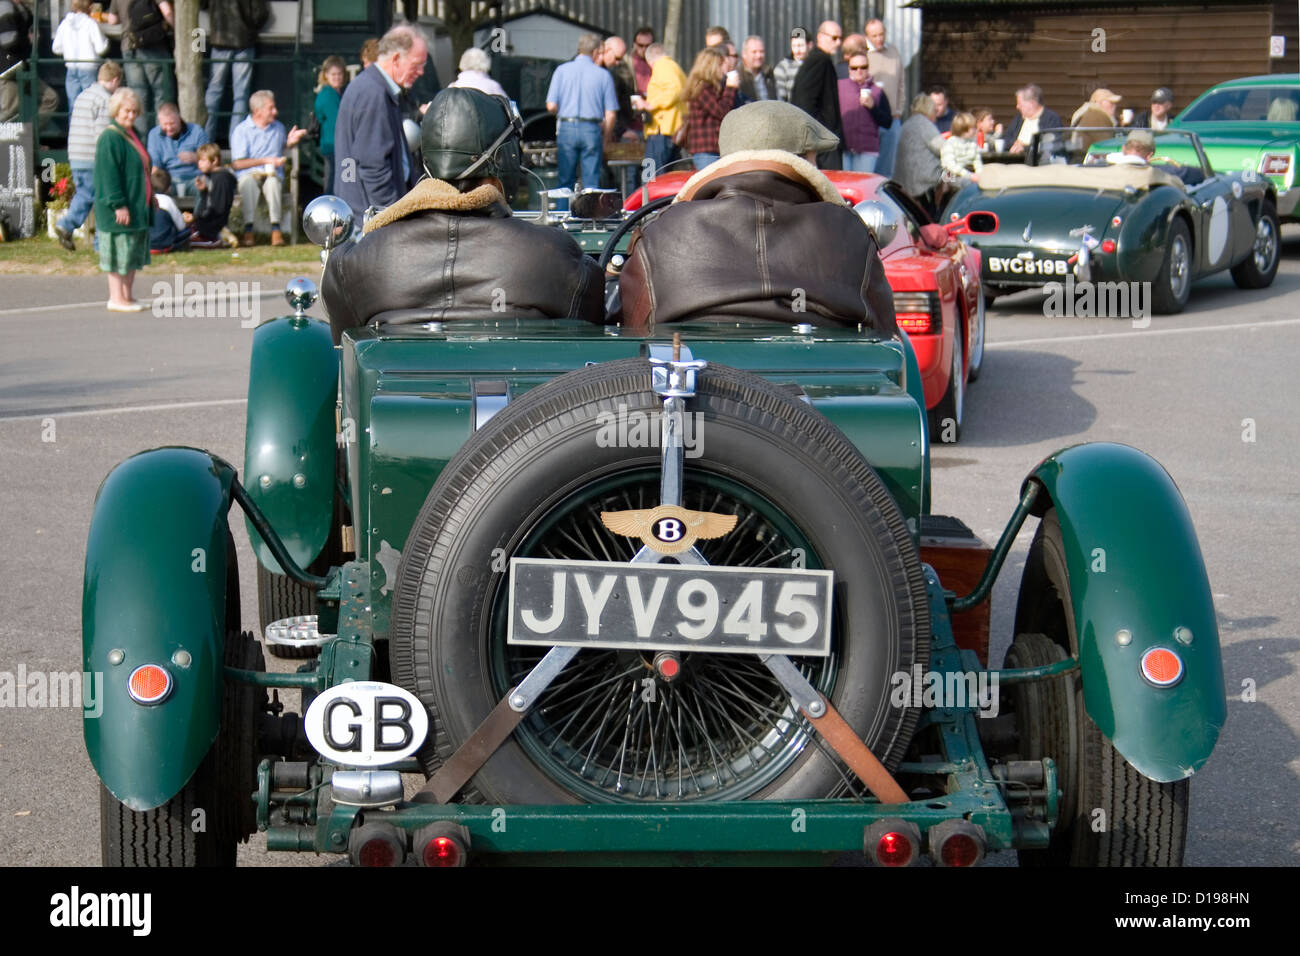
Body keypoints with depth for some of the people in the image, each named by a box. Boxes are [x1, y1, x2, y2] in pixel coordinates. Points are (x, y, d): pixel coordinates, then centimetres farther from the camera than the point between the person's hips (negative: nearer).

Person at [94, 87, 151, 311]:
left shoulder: (132, 134, 14)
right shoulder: (110, 138, -15)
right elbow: (109, 175, -20)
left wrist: (150, 195, 24)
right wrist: (119, 204, -23)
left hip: (136, 206, 10)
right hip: (118, 208, -10)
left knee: (134, 252, 13)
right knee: (119, 253, -5)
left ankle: (127, 296, 20)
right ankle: (116, 298, 0)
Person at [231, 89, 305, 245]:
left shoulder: (279, 127, 17)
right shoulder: (241, 130, 3)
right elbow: (237, 164, -4)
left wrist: (291, 141, 8)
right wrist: (266, 161, -8)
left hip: (273, 175, 2)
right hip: (249, 174, -2)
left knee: (272, 181, -36)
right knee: (248, 181, -39)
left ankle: (276, 229, -44)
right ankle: (248, 229, -42)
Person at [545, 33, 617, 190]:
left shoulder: (562, 70, 3)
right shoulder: (603, 75, 1)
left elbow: (551, 106, -3)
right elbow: (611, 114, -1)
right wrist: (604, 142, 11)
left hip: (566, 128, 1)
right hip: (591, 130, -1)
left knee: (565, 181, 9)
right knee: (592, 183, 3)